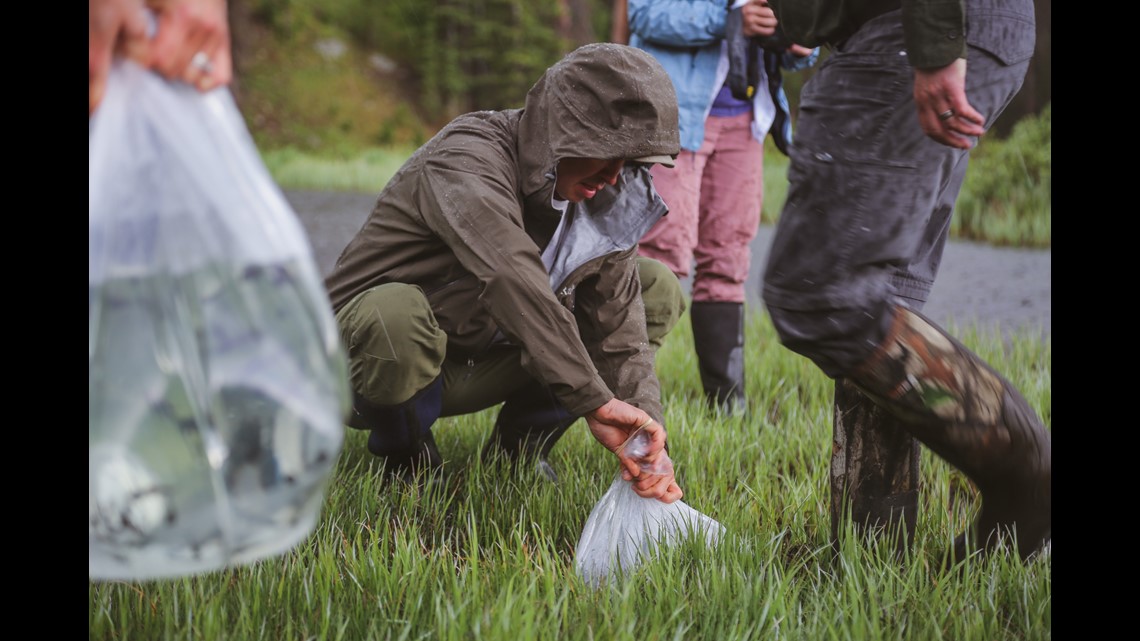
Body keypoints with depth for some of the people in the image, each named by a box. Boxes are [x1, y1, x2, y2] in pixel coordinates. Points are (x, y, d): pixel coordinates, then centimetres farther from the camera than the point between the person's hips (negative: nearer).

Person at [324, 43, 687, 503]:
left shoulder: (600, 195, -5)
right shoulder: (468, 157, -28)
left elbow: (620, 328, -9)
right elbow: (512, 278, -44)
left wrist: (644, 442, -24)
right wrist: (594, 402, -50)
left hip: (486, 360, 6)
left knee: (658, 291, -2)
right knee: (396, 315, -43)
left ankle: (518, 451, 4)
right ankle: (406, 465, -10)